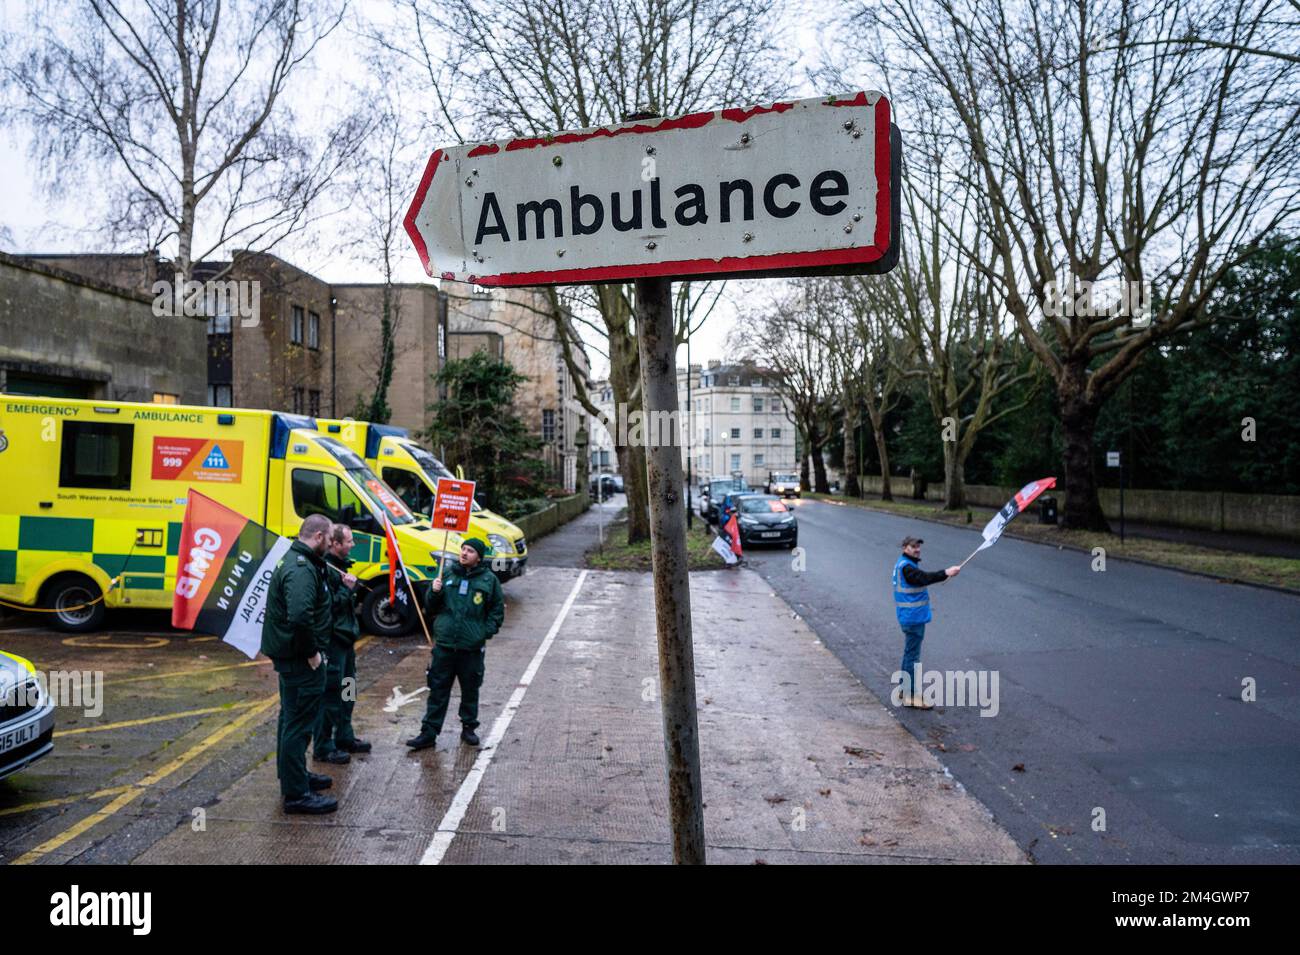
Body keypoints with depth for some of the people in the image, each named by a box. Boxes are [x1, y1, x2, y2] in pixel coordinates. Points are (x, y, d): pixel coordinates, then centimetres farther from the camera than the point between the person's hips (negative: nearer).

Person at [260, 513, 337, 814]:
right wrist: (312, 652, -24)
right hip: (300, 658, -11)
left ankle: (293, 774, 38)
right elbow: (300, 616, -35)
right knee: (300, 722, -3)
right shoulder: (302, 569, -23)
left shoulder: (294, 560, 11)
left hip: (290, 654, 11)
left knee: (292, 717, 22)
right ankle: (296, 794, 5)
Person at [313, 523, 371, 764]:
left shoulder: (338, 565, 12)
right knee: (330, 694, -3)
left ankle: (345, 737, 33)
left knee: (347, 690, 20)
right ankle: (323, 747, 8)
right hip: (333, 640, -11)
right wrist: (347, 588, -17)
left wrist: (351, 584, 2)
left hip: (345, 638, 11)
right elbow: (329, 606, -25)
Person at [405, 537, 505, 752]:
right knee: (438, 690, 4)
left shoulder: (489, 580, 0)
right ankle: (429, 733, 10)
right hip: (444, 644, 1)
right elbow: (430, 609, 12)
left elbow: (497, 610, 8)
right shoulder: (447, 574, 6)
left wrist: (486, 631, -5)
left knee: (470, 690, 11)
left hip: (472, 647, -1)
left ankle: (469, 728, 28)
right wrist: (434, 592, -8)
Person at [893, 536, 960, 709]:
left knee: (910, 653, 19)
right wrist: (946, 573, -42)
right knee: (912, 656, -7)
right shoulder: (906, 567, -19)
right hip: (913, 618, -11)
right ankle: (911, 696, -3)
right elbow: (923, 578, -34)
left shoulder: (907, 564, 16)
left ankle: (905, 689, 30)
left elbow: (921, 579, 16)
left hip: (912, 617, 11)